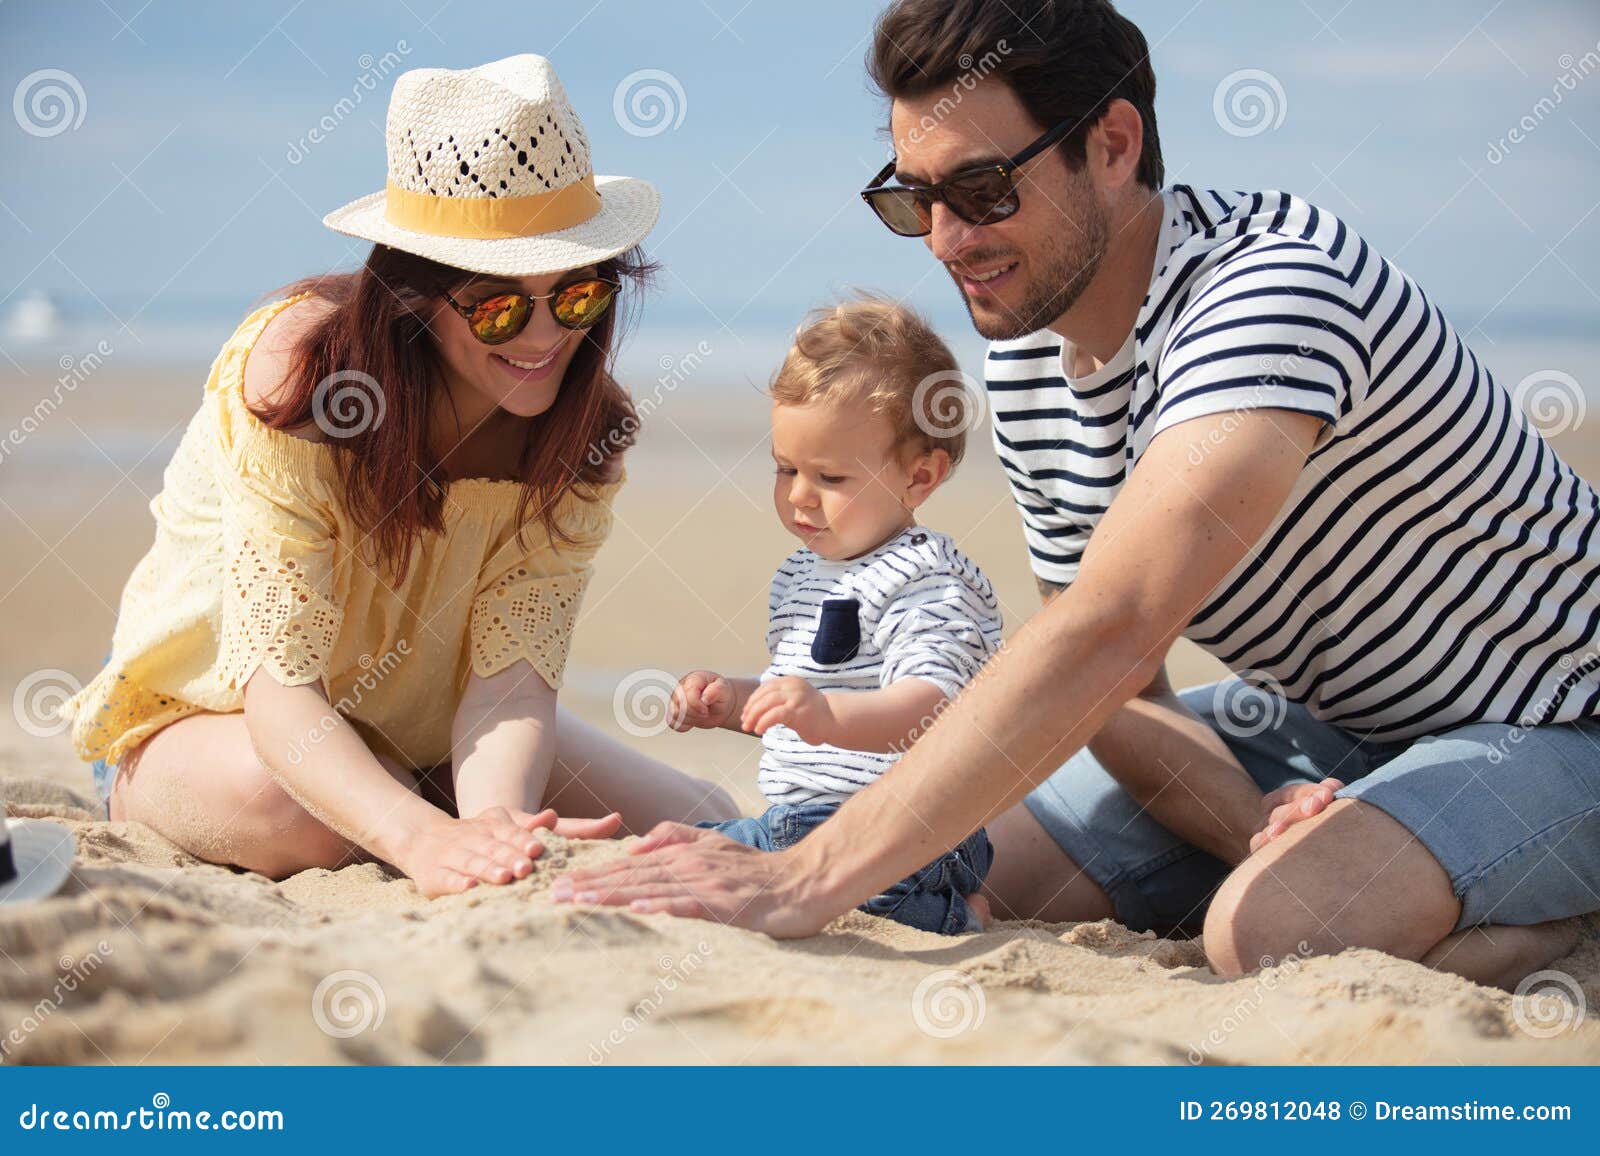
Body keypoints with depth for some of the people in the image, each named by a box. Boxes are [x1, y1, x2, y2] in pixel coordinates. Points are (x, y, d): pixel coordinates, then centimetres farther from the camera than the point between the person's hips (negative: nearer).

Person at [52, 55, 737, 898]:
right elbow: (278, 682, -36)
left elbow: (511, 670, -25)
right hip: (200, 721, -4)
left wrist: (496, 823, -50)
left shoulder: (583, 427, -16)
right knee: (300, 813, -39)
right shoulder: (294, 365, -31)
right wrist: (424, 838, -56)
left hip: (430, 736, 4)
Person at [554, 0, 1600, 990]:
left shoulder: (1273, 282, -32)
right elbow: (1114, 693, -1)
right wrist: (1252, 827, -24)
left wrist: (808, 881, -46)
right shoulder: (1025, 368, -3)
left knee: (1272, 931, -34)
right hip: (1321, 726, 8)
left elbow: (1107, 636, -44)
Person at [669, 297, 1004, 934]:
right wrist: (731, 700, 14)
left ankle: (952, 917, -10)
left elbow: (929, 706, -29)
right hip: (795, 824, 11)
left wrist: (828, 715, -45)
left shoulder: (927, 583, -13)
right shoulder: (800, 573, 18)